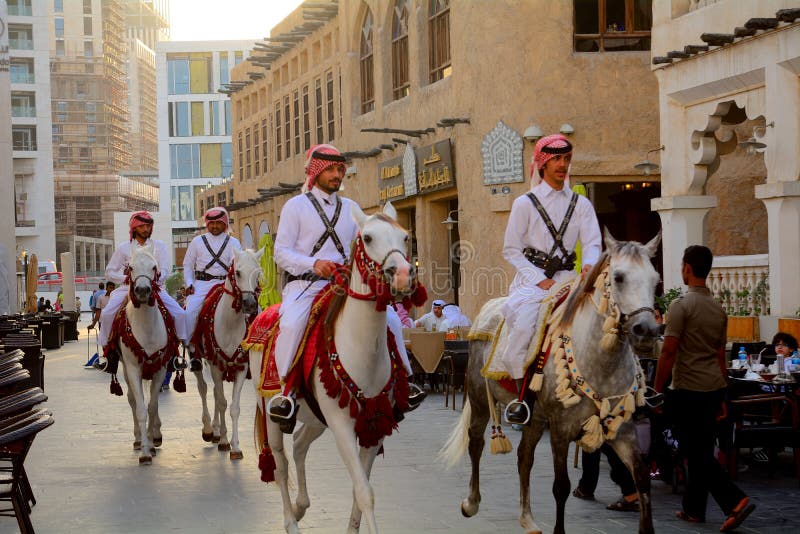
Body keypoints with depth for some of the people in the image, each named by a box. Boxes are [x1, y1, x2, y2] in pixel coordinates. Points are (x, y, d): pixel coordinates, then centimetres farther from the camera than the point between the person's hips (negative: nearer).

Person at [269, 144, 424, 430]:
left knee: (389, 317, -11)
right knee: (292, 324, -33)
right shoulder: (296, 206, 4)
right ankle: (286, 391, -24)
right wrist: (314, 263, -19)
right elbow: (281, 252, -2)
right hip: (303, 285, -4)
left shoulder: (351, 208, 16)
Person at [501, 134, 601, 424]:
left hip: (566, 278, 3)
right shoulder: (525, 203, 4)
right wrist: (540, 279, -11)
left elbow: (592, 242, 3)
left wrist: (589, 264, -21)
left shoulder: (581, 204, 13)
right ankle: (524, 397, -19)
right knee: (523, 324, -30)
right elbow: (511, 250, 0)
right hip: (531, 279, -3)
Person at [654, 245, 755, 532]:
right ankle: (694, 508, 21)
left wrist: (657, 390, -7)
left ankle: (735, 501, -16)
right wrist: (720, 397, 21)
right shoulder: (719, 309, 11)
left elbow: (669, 352, -15)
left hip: (688, 390, -7)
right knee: (700, 451, 14)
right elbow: (721, 355, 16)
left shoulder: (681, 305, -12)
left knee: (697, 454, -5)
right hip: (714, 388, 7)